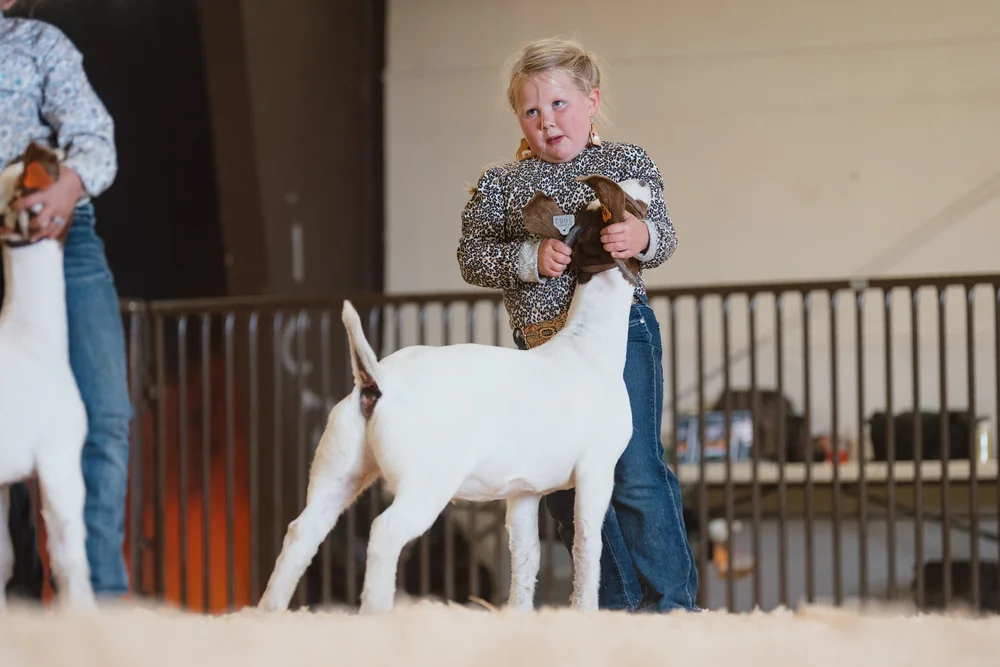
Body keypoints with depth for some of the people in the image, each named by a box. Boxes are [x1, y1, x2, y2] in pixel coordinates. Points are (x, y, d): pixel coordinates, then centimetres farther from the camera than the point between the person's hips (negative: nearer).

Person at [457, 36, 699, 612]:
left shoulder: (626, 163, 4)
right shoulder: (500, 186, 9)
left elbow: (661, 235, -4)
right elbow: (473, 258, 0)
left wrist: (640, 237, -28)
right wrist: (530, 258, -17)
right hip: (541, 345, 4)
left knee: (635, 470, -11)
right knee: (566, 484, 7)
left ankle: (671, 600, -4)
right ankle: (617, 608, 16)